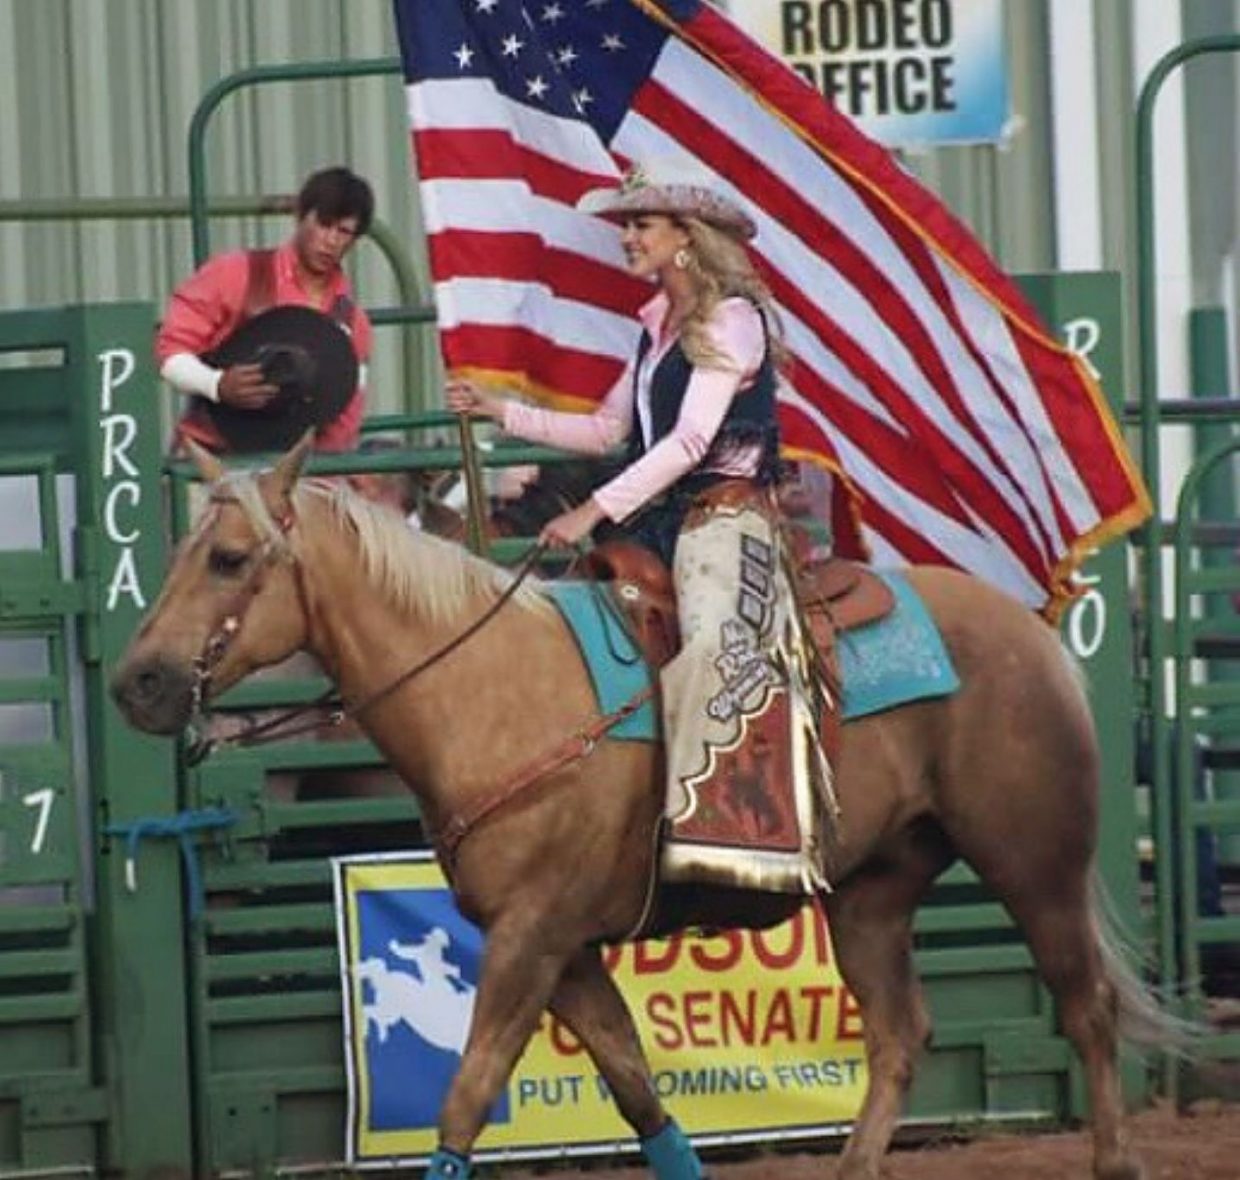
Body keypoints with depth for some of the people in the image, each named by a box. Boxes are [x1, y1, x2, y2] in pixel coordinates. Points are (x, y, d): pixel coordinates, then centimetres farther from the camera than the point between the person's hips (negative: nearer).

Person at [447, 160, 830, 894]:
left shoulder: (731, 320, -7)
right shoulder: (661, 325, 18)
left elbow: (690, 439, -16)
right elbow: (608, 431, 25)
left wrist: (597, 511, -20)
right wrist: (503, 413, 18)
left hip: (726, 515, -10)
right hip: (661, 520, 10)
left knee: (714, 640, -30)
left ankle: (715, 828, -40)